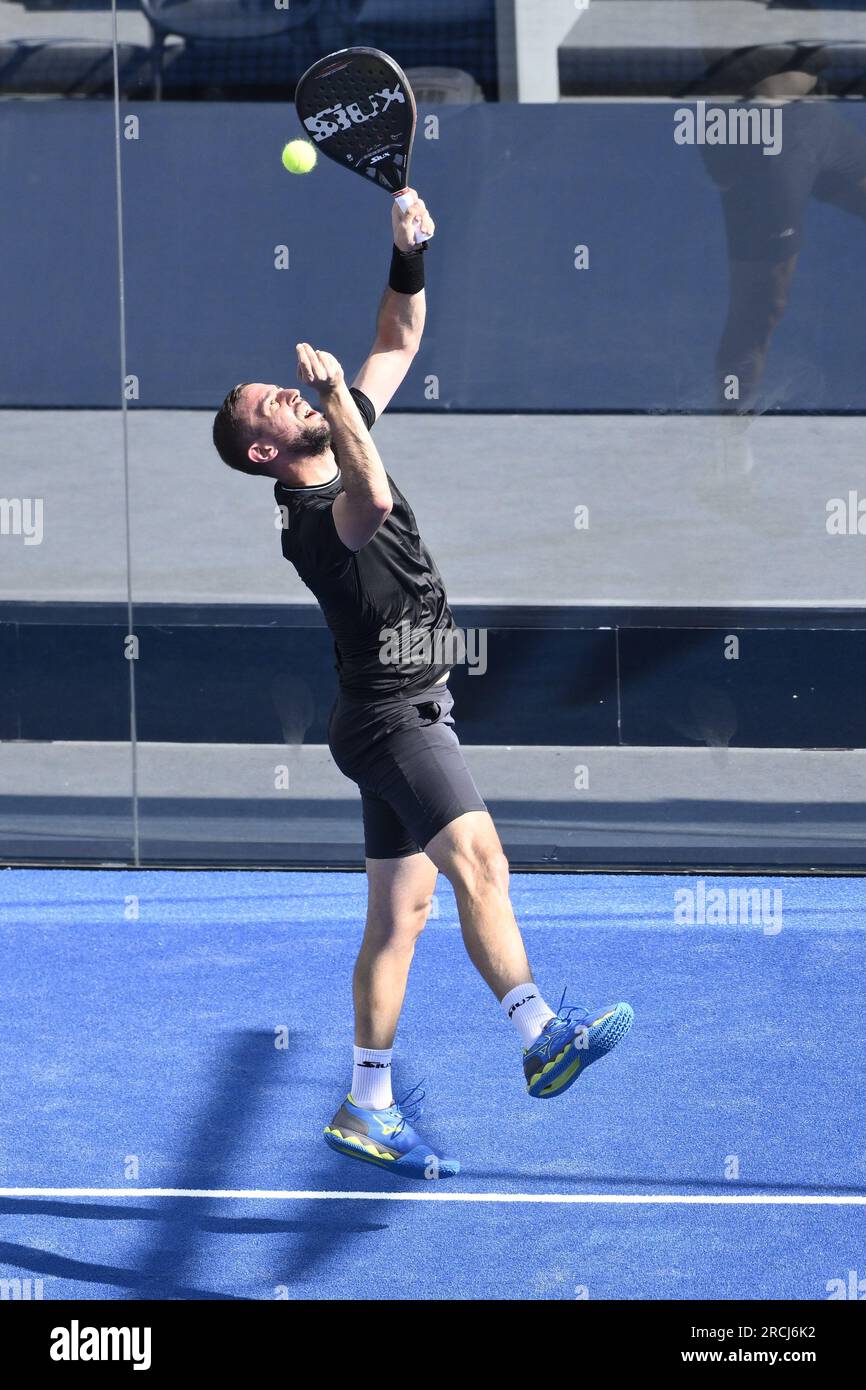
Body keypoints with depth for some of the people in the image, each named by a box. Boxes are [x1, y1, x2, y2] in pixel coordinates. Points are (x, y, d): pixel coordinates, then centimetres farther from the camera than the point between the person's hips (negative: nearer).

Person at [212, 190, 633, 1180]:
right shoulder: (310, 517, -19)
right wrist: (331, 398, -36)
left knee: (399, 915, 10)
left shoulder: (350, 433, 8)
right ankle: (539, 1035, -42)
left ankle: (366, 1109, 14)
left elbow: (399, 341, 15)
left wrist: (408, 255, 0)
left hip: (412, 714, 10)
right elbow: (370, 502, -43)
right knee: (477, 858, -28)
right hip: (388, 714, -10)